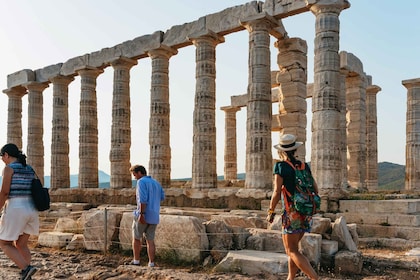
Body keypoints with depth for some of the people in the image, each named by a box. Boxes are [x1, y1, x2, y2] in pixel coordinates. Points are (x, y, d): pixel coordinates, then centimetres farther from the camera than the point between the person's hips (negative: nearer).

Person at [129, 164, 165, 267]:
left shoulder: (141, 182, -10)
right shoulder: (156, 183, 13)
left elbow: (143, 199, -22)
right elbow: (162, 197, 24)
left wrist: (141, 214, -24)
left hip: (143, 215, -6)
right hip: (154, 216, 6)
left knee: (136, 238, 10)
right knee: (150, 240, 9)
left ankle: (136, 261, 13)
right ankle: (151, 264, 5)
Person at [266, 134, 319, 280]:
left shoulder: (281, 166, -10)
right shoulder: (304, 165, 7)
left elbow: (277, 192, -14)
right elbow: (315, 188, 8)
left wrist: (271, 211, -3)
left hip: (291, 213, -7)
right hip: (305, 213, 7)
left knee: (292, 251, 0)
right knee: (292, 247, 19)